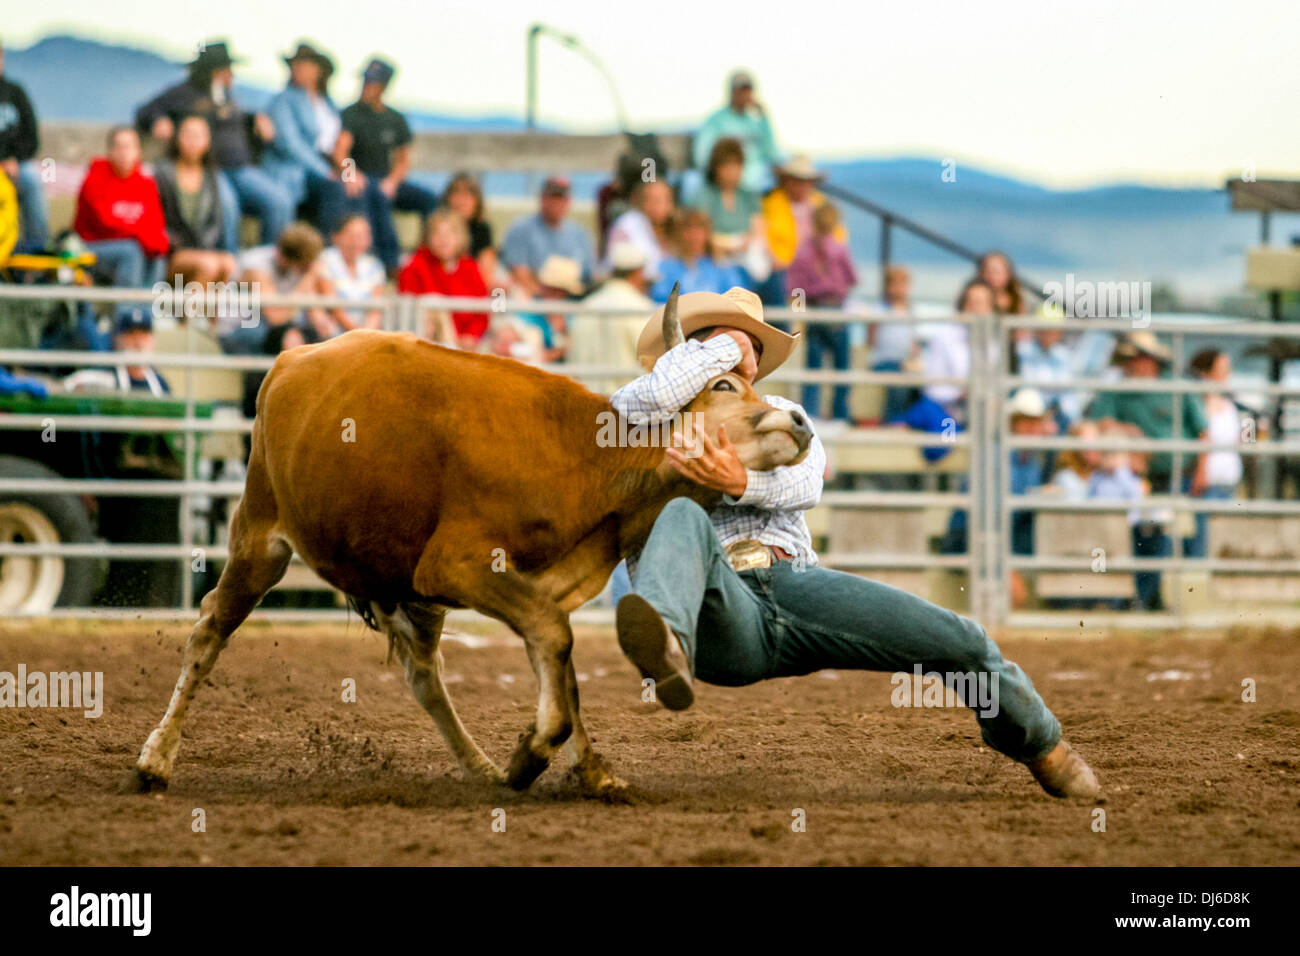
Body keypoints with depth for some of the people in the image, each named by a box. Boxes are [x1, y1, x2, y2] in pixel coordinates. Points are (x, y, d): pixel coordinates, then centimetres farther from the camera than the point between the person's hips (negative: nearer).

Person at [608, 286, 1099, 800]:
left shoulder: (780, 415, 27)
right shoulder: (641, 431, 18)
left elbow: (802, 484, 3)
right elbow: (639, 404, -10)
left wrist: (740, 482, -20)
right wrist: (724, 344, 4)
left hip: (793, 580, 4)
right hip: (714, 606, -4)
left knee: (959, 642, -4)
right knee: (684, 519, -38)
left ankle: (1040, 744, 29)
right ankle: (666, 652, -71)